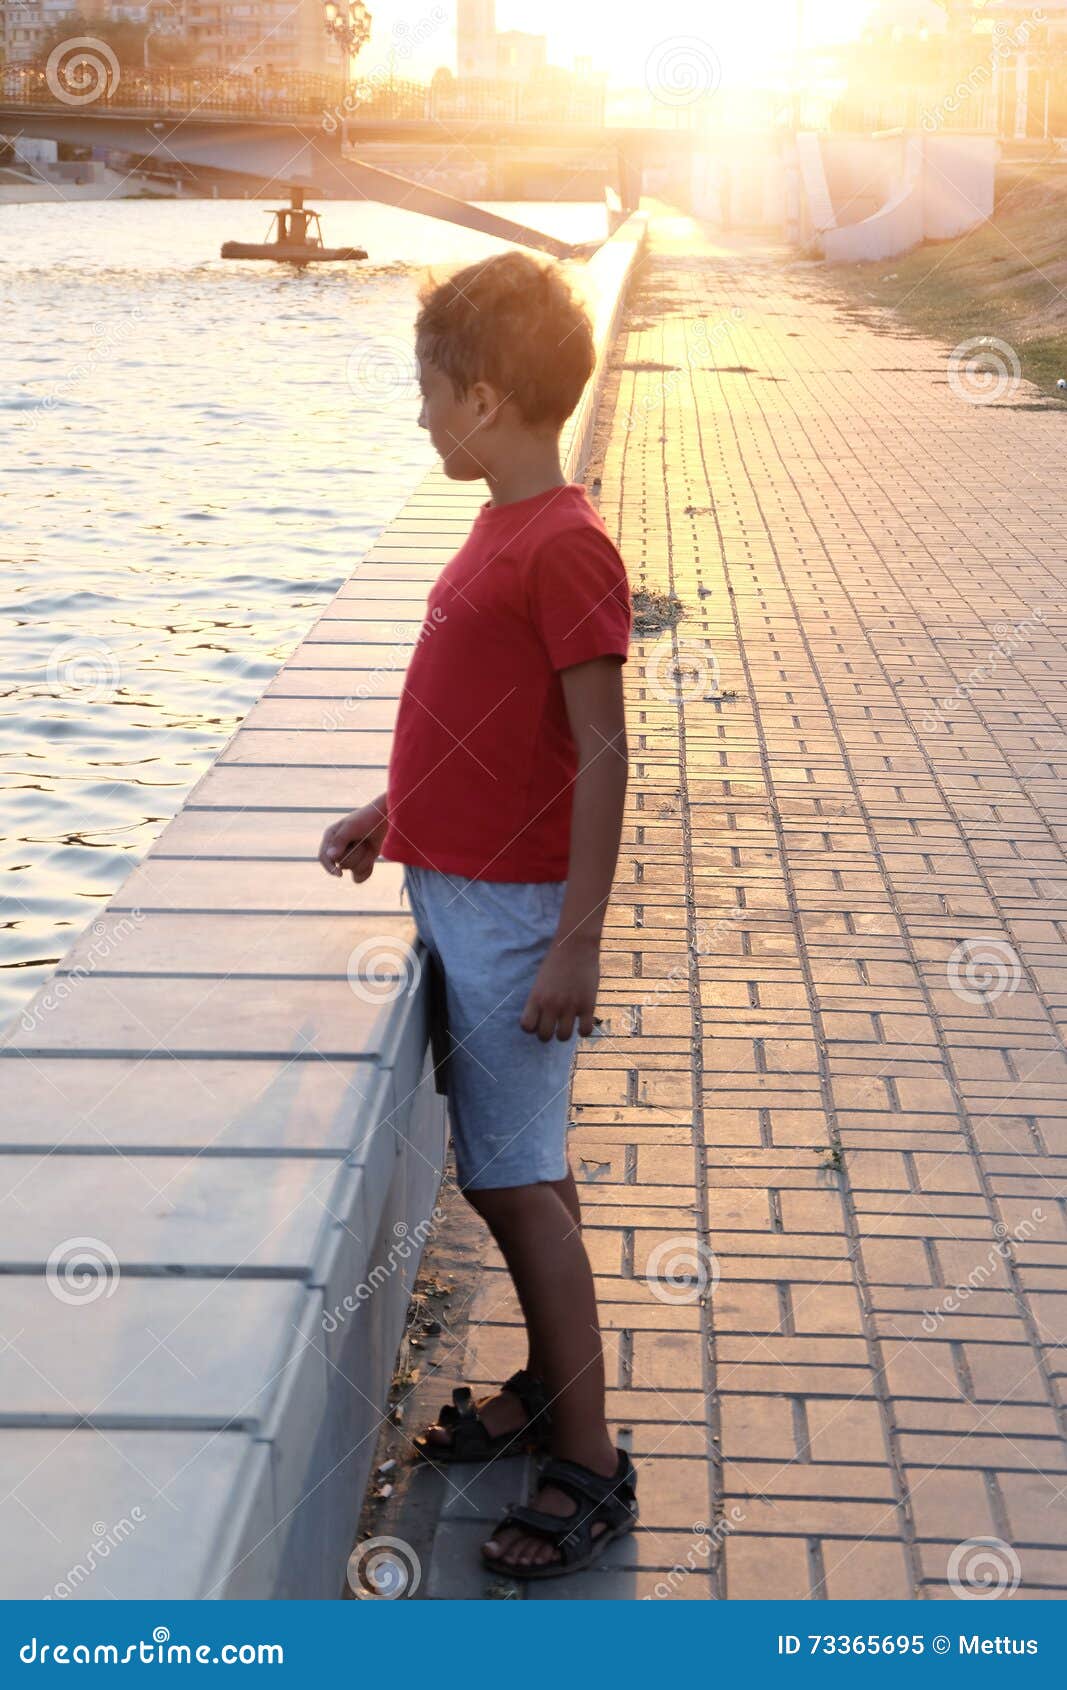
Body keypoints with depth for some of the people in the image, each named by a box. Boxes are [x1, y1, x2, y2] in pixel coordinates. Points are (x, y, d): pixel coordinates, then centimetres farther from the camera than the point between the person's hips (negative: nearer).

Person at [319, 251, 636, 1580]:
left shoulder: (565, 548, -19)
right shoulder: (503, 526, 11)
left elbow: (601, 752, -21)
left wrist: (576, 943, -21)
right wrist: (395, 812, 21)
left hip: (512, 910, -9)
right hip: (456, 888, 9)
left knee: (519, 1182, -4)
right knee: (504, 1170, 18)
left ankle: (591, 1467, 7)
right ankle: (548, 1388, 34)